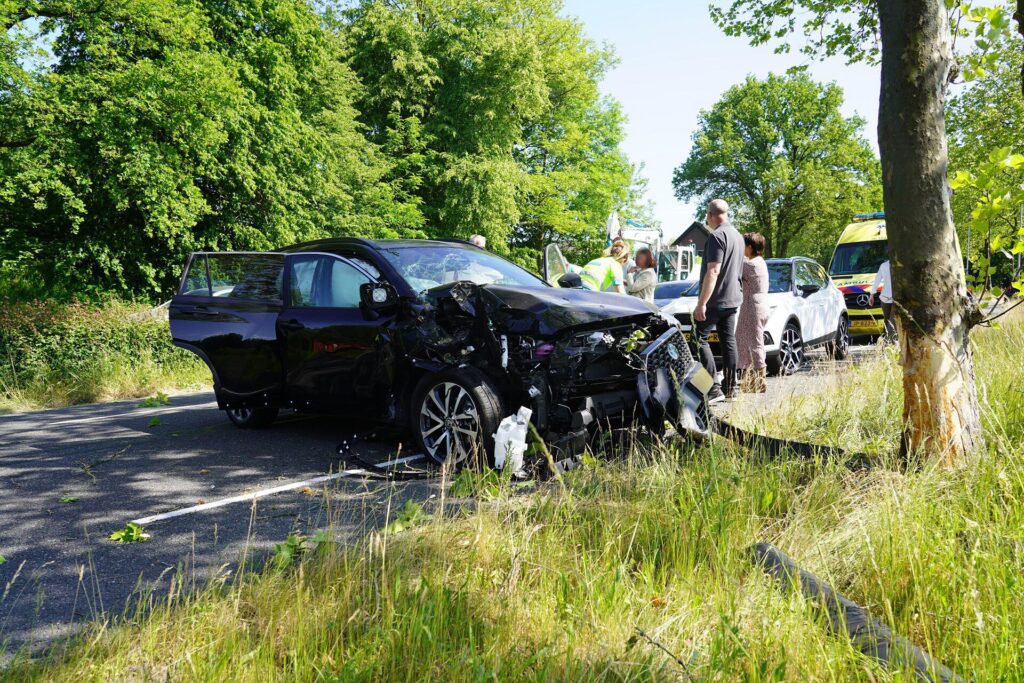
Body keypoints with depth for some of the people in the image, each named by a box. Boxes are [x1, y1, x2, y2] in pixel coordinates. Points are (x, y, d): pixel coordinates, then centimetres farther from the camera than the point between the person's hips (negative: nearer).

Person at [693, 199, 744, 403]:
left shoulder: (717, 236, -16)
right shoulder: (737, 236, 14)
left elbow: (713, 272, -23)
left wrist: (702, 303, -24)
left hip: (716, 300, -9)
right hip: (733, 298, 9)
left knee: (700, 339, -7)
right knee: (728, 340, 11)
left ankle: (714, 389, -14)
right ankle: (730, 387, 16)